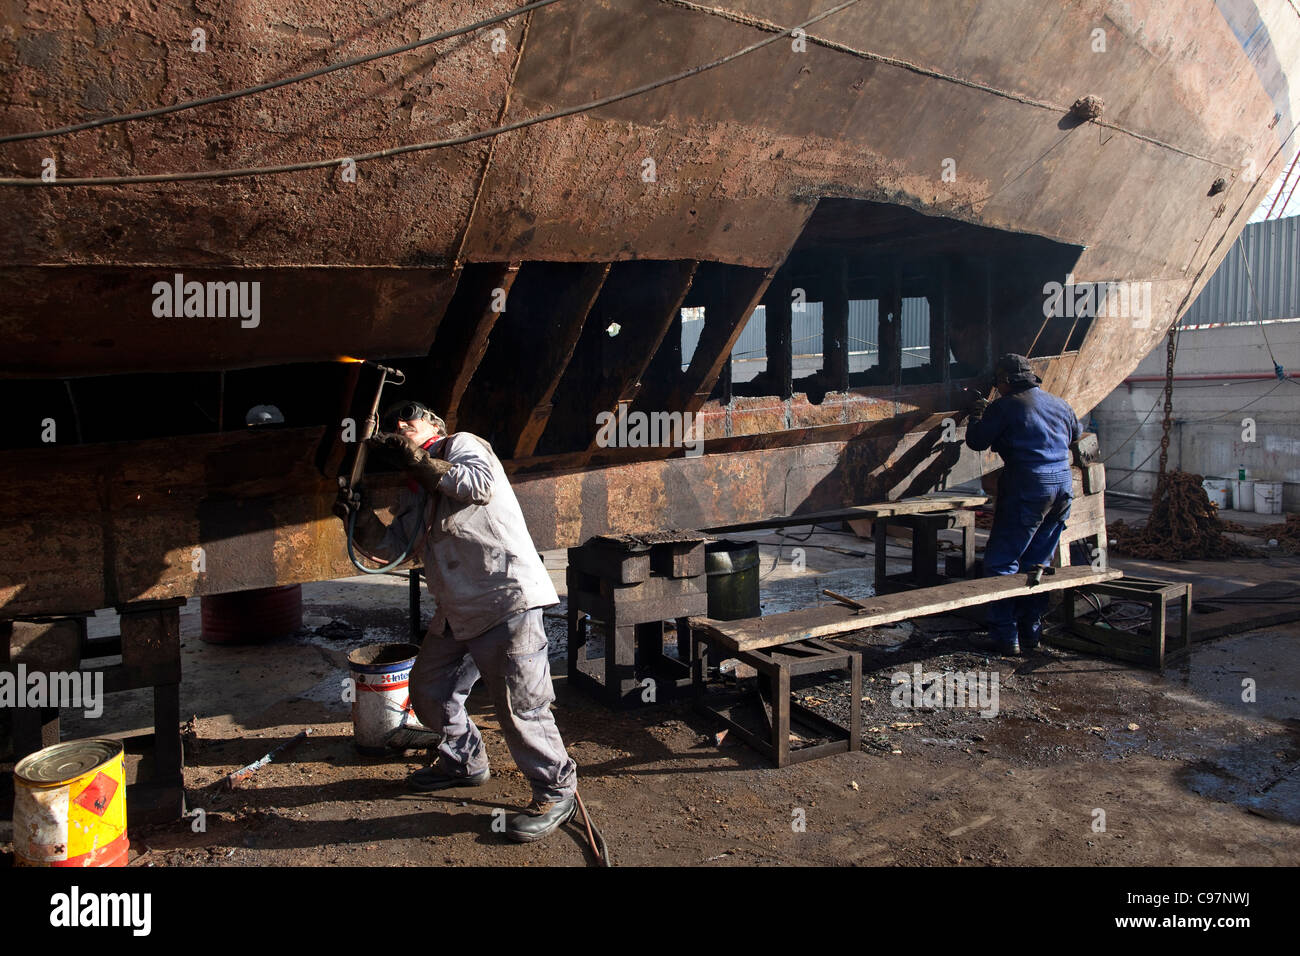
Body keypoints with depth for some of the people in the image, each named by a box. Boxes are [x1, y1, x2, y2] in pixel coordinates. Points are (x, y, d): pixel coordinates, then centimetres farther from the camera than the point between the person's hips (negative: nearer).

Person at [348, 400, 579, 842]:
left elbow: (481, 483, -18)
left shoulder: (461, 444, 3)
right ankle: (464, 761, 40)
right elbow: (387, 547, 18)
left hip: (507, 599, -9)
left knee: (519, 706, -10)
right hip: (457, 611, 9)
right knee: (429, 690, 19)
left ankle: (557, 792, 6)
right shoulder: (415, 492, 23)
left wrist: (417, 460, -11)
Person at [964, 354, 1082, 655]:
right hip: (1063, 486, 7)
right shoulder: (1059, 404, 14)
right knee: (1038, 563, 16)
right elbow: (1075, 434, 32)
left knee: (1001, 563, -1)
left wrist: (978, 414, 15)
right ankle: (1031, 631, 21)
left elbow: (976, 441, -2)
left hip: (1027, 489, -7)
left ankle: (1005, 636, -4)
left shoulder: (1006, 406, -7)